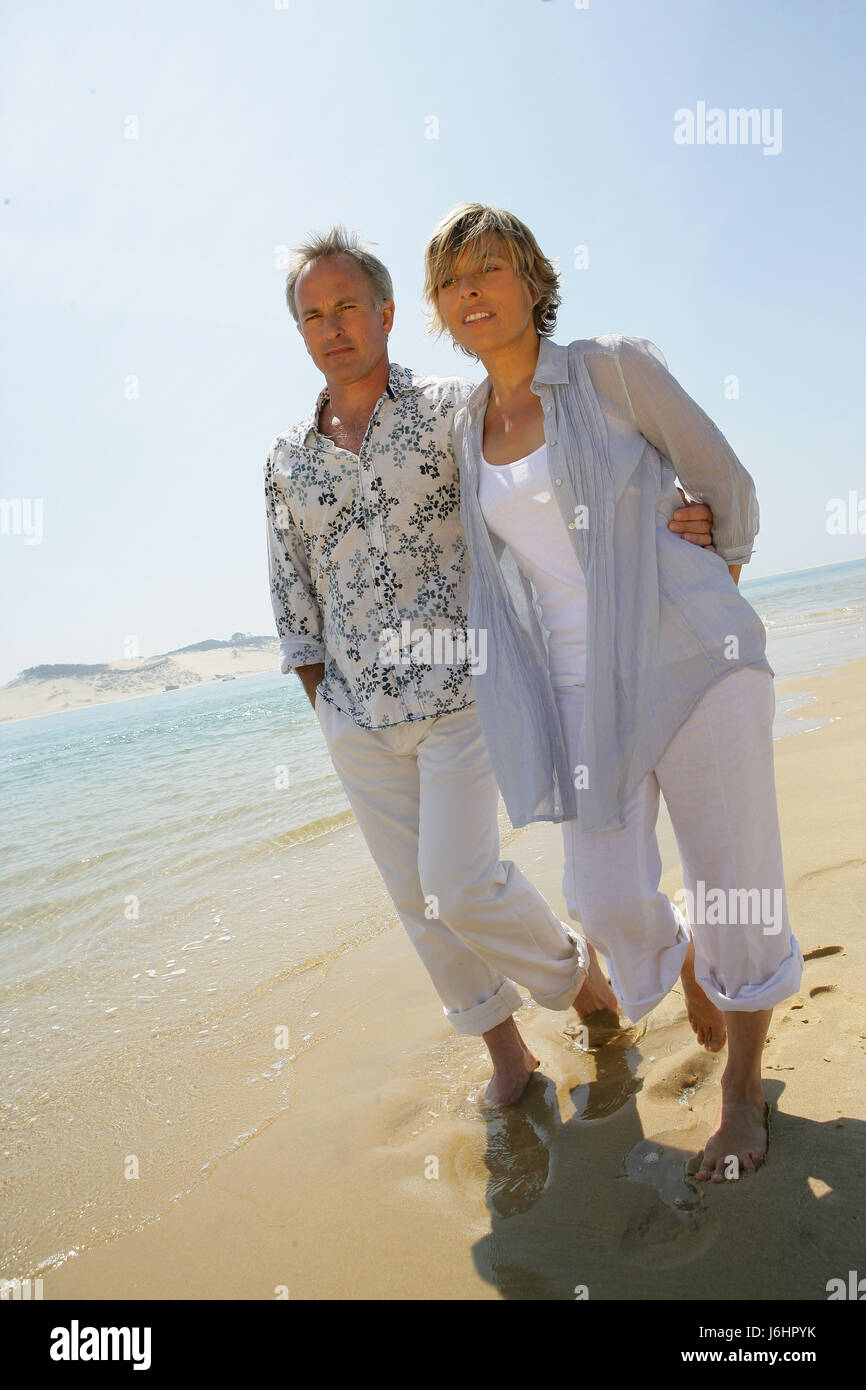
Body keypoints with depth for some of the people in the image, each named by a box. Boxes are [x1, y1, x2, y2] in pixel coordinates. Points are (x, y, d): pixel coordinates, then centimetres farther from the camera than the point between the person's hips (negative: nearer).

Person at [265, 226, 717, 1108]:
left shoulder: (454, 411, -2)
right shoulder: (286, 461, 9)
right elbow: (292, 595, 12)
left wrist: (666, 511, -20)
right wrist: (325, 708, 9)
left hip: (459, 693, -4)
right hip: (357, 719, 4)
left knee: (460, 884, -11)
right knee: (418, 897, 8)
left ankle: (571, 967, 22)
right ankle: (504, 1051, 28)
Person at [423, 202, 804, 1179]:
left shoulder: (616, 369, -4)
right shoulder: (467, 430, 10)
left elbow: (725, 483, 4)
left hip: (689, 659, -3)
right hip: (587, 686, 4)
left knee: (735, 886, 4)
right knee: (608, 904, 0)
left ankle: (743, 1082, 29)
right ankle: (691, 963, 38)